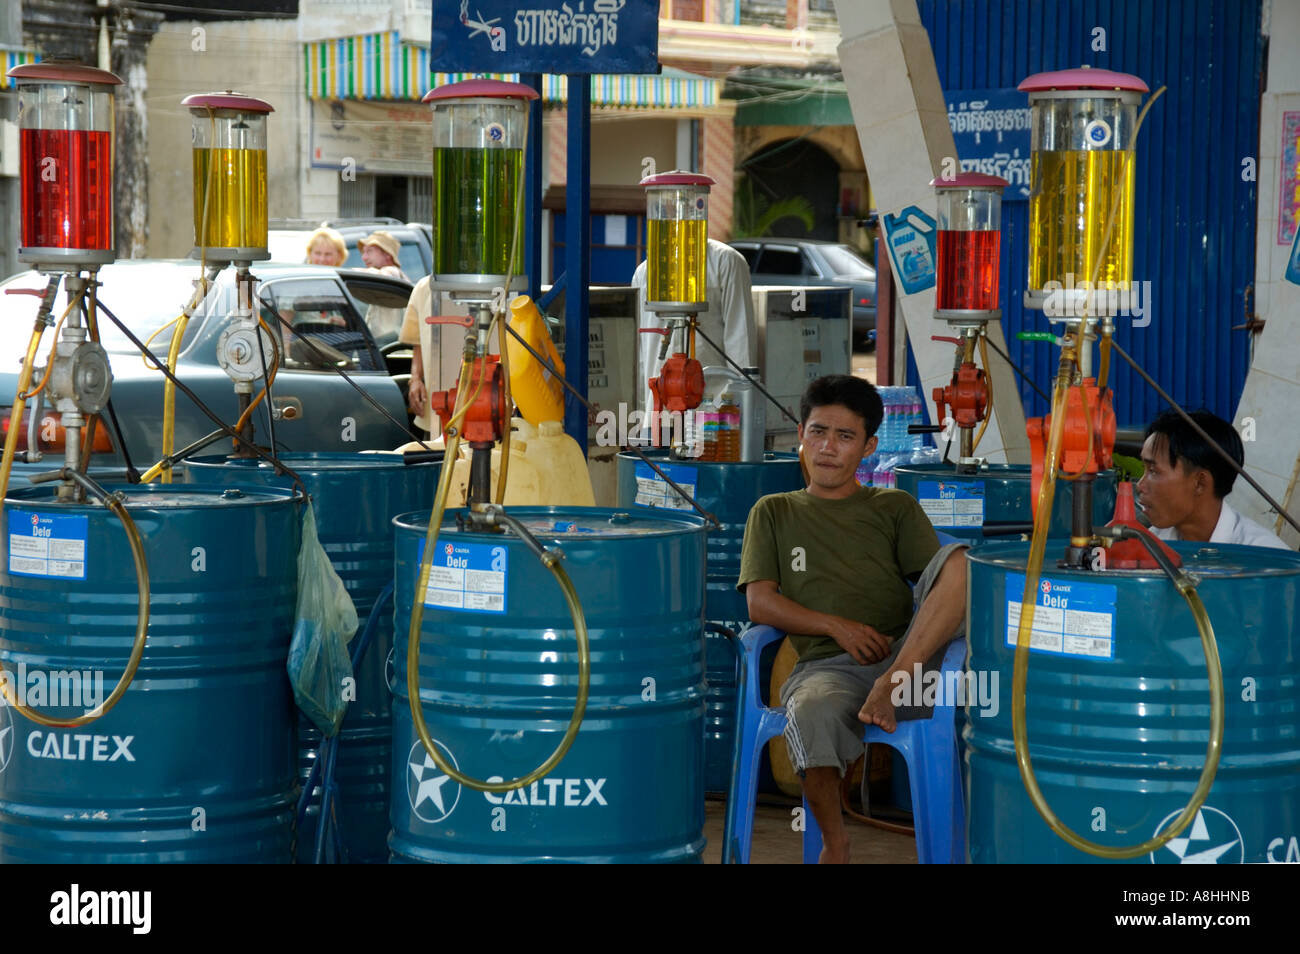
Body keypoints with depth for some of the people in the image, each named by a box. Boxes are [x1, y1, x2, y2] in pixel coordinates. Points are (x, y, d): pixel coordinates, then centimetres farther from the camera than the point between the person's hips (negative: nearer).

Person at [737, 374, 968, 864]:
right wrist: (836, 626, -7)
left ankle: (892, 685, -34)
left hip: (911, 653, 1)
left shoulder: (895, 508, 23)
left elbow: (941, 581, 10)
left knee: (960, 557, -25)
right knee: (812, 713, -39)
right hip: (827, 665, -1)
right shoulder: (774, 512, 23)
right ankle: (834, 842, -16)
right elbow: (760, 603, 10)